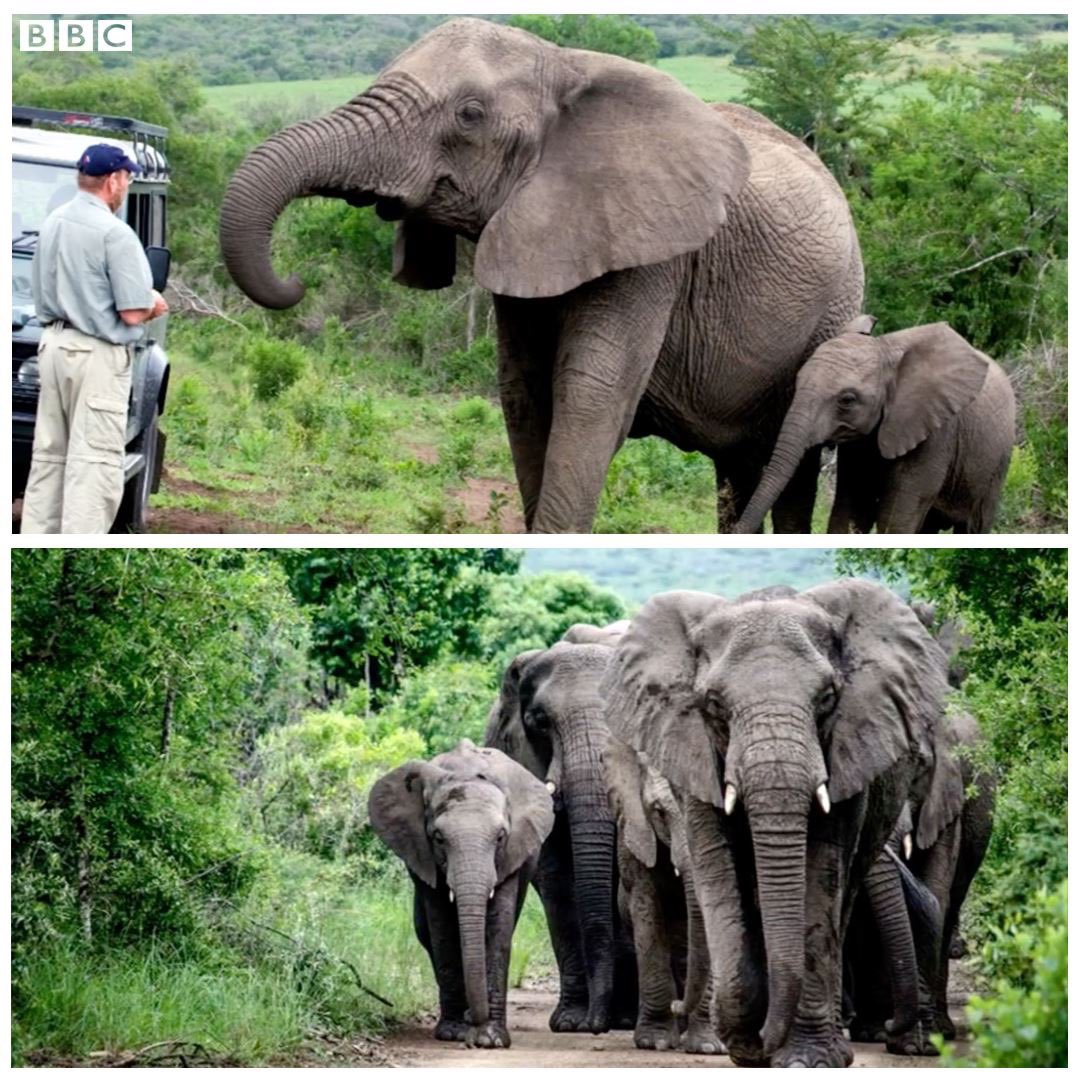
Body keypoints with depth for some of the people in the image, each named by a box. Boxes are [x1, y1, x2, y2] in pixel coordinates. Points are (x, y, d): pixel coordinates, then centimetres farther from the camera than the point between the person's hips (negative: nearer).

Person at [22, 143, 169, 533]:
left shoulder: (53, 222, 9)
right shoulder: (114, 233, -17)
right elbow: (132, 313, -19)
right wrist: (154, 306, 5)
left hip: (53, 343, 8)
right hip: (97, 355, -8)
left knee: (49, 455, 13)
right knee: (94, 462, -6)